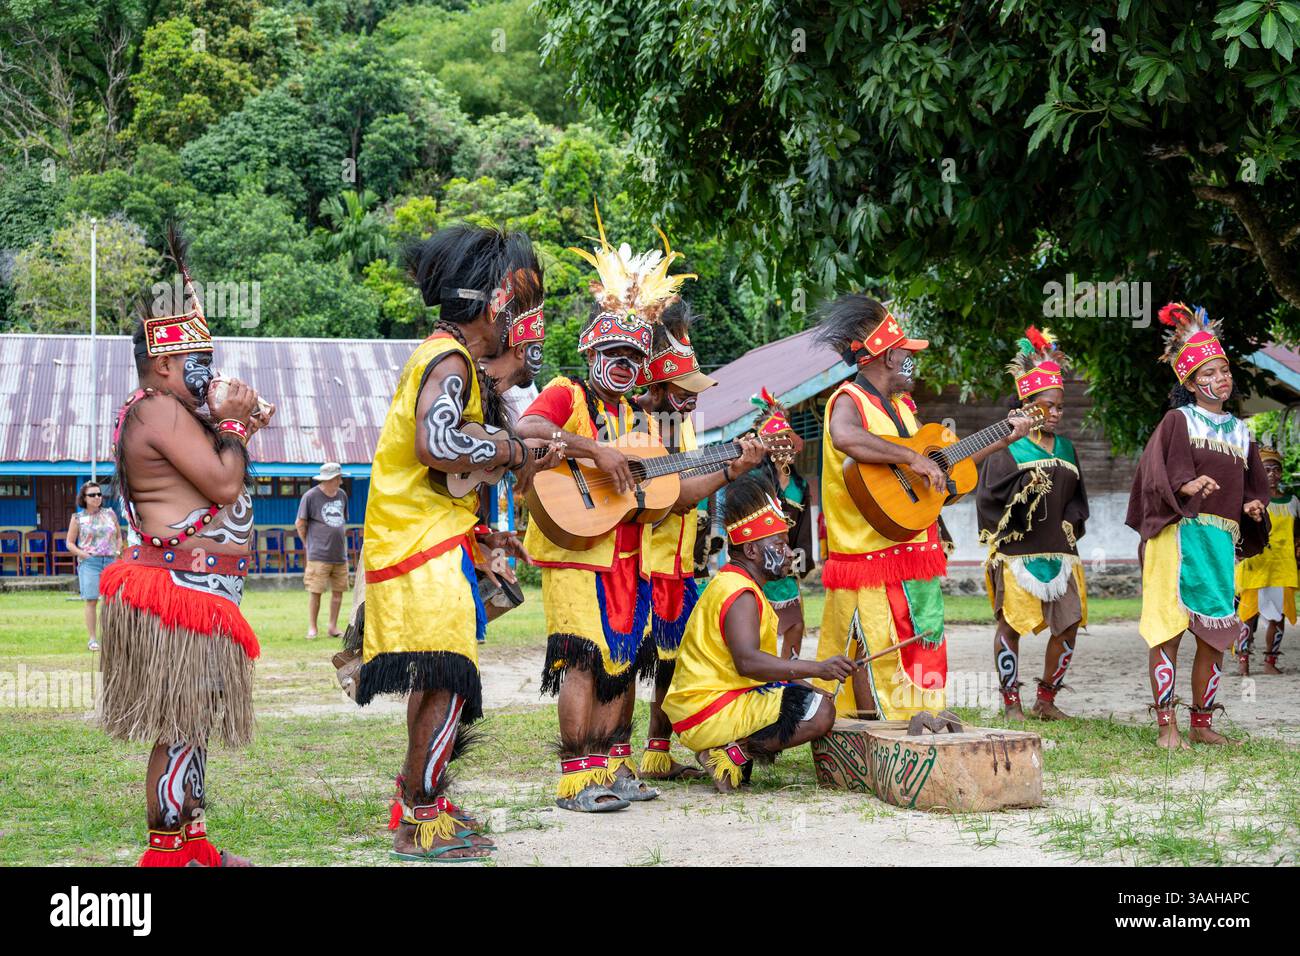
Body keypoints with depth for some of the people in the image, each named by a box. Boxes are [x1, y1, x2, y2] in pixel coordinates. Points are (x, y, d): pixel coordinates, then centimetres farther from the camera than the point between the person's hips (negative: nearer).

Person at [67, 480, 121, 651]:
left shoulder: (110, 513, 12)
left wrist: (118, 552, 5)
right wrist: (82, 554, -7)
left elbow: (118, 536, 21)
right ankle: (91, 639, -1)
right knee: (91, 601, -5)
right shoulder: (78, 518, 6)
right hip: (89, 563, -2)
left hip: (111, 561, 2)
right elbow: (70, 543, 9)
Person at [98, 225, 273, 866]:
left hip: (191, 591, 11)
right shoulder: (162, 410, -16)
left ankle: (191, 842, 24)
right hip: (182, 593, -11)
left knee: (190, 721, 16)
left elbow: (212, 477, 21)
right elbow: (224, 485, -20)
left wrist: (236, 426, 11)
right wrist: (233, 424, -6)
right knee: (181, 727, -6)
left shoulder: (168, 411, 18)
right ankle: (165, 854, -1)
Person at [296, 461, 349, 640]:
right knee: (315, 591, -4)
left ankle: (333, 627, 17)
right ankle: (312, 628, 4)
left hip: (340, 555, 5)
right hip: (319, 555, -5)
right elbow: (300, 524, 0)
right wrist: (310, 544, 6)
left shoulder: (342, 495, 12)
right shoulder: (311, 496, -6)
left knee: (338, 591, 7)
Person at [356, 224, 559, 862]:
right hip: (427, 548, -11)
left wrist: (478, 534, 19)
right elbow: (436, 444, -34)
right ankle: (421, 822, 2)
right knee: (450, 682, -6)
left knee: (433, 681, 19)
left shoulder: (443, 356, 18)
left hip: (423, 539, 11)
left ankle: (416, 801, 30)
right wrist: (513, 451, -21)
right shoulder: (452, 362, -15)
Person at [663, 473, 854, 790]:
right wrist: (817, 669, -36)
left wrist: (801, 679, 10)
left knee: (804, 694, 26)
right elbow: (747, 661, -32)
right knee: (820, 712, -19)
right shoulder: (741, 594, -16)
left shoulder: (728, 584, 17)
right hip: (711, 714, -11)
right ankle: (736, 753, -14)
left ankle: (742, 747, 7)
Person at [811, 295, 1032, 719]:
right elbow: (844, 436, -38)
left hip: (915, 550, 9)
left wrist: (1002, 441, 22)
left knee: (919, 650, 13)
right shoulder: (849, 400, -12)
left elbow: (941, 463, 24)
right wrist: (912, 458, -33)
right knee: (876, 652, -6)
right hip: (871, 553, -9)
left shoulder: (902, 406, 17)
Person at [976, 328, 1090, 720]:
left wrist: (1071, 523, 5)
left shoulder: (1065, 448, 15)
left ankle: (1047, 699, 16)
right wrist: (1026, 484, -22)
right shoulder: (1008, 447, -3)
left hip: (1059, 551, 6)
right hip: (1017, 551, -6)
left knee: (1068, 625, 2)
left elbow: (1077, 497, 23)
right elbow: (988, 494, -10)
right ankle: (1011, 703, 8)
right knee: (1011, 625, -2)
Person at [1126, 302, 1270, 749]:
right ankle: (1166, 726, -6)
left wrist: (1254, 507, 3)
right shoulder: (1178, 421, 2)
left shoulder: (1240, 432, 19)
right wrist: (1183, 486, -28)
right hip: (1179, 536, -6)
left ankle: (1202, 724, 16)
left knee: (1216, 633, 6)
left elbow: (1251, 486, 25)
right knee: (1168, 630, -8)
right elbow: (1155, 476, -8)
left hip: (1221, 540, 6)